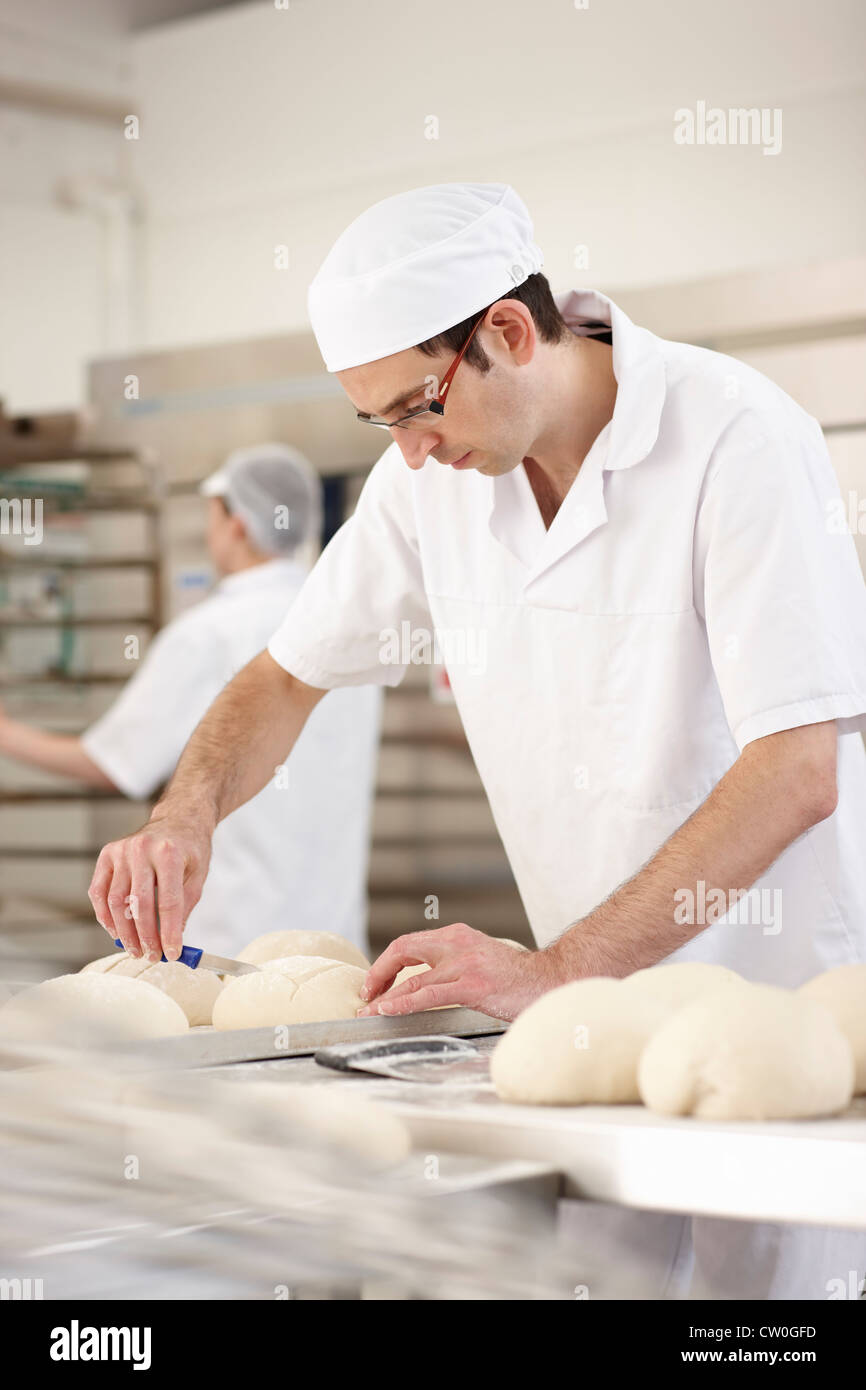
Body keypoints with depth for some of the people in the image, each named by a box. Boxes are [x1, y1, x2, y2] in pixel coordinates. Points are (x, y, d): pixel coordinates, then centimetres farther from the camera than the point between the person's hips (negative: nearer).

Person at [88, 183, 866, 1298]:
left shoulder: (737, 438, -19)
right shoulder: (431, 474, 0)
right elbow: (292, 670, 13)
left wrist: (554, 971, -28)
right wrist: (186, 811, -8)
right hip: (606, 1000, 5)